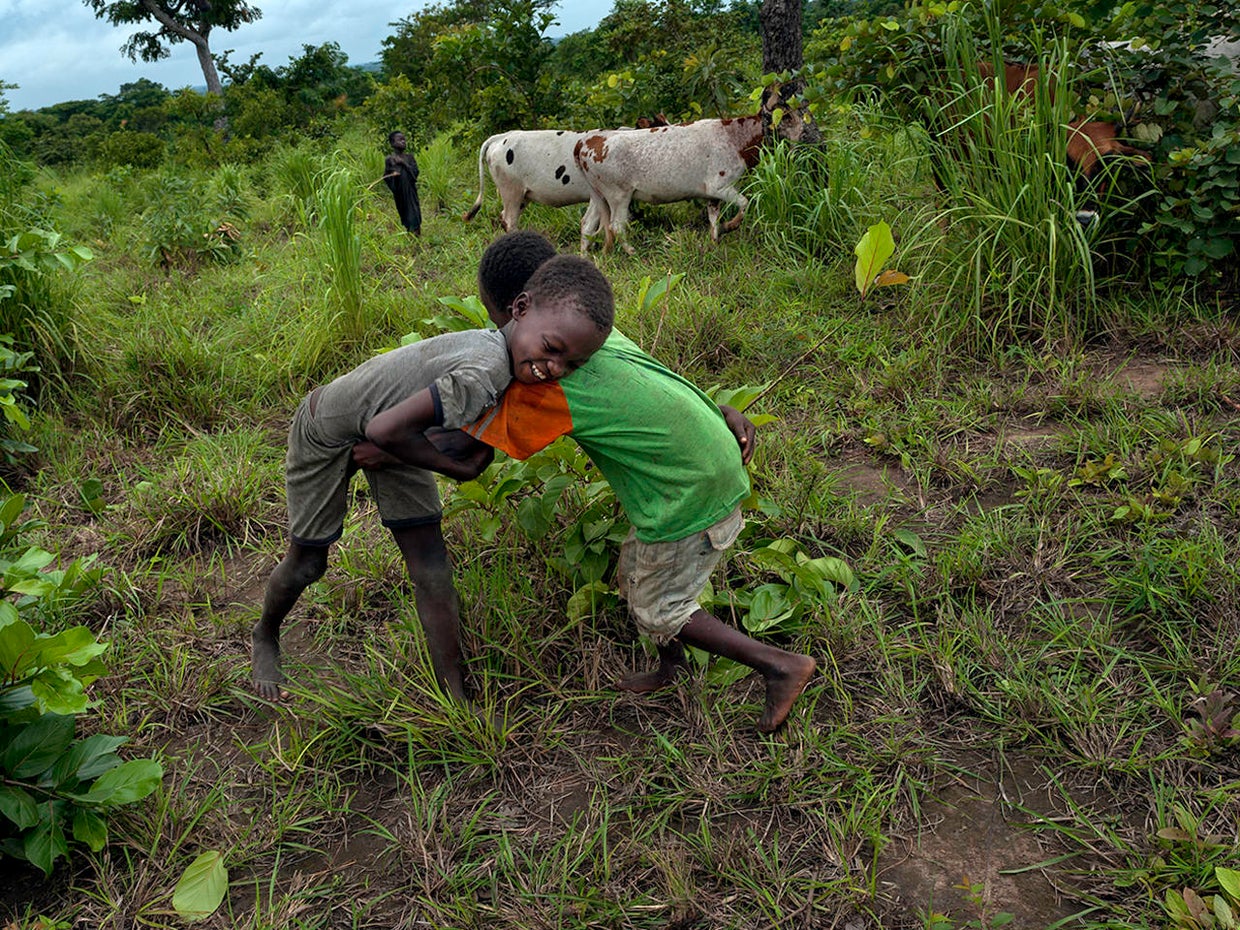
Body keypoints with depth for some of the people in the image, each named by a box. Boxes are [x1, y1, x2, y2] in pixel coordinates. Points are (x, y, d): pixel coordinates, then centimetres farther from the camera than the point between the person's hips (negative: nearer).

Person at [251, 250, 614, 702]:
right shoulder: (485, 372, -42)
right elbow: (386, 429, -41)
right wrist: (462, 468, -27)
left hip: (387, 432, 7)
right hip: (328, 430, -6)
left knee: (431, 566, 1)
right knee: (308, 562, 13)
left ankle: (455, 698, 10)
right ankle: (264, 636, 46)